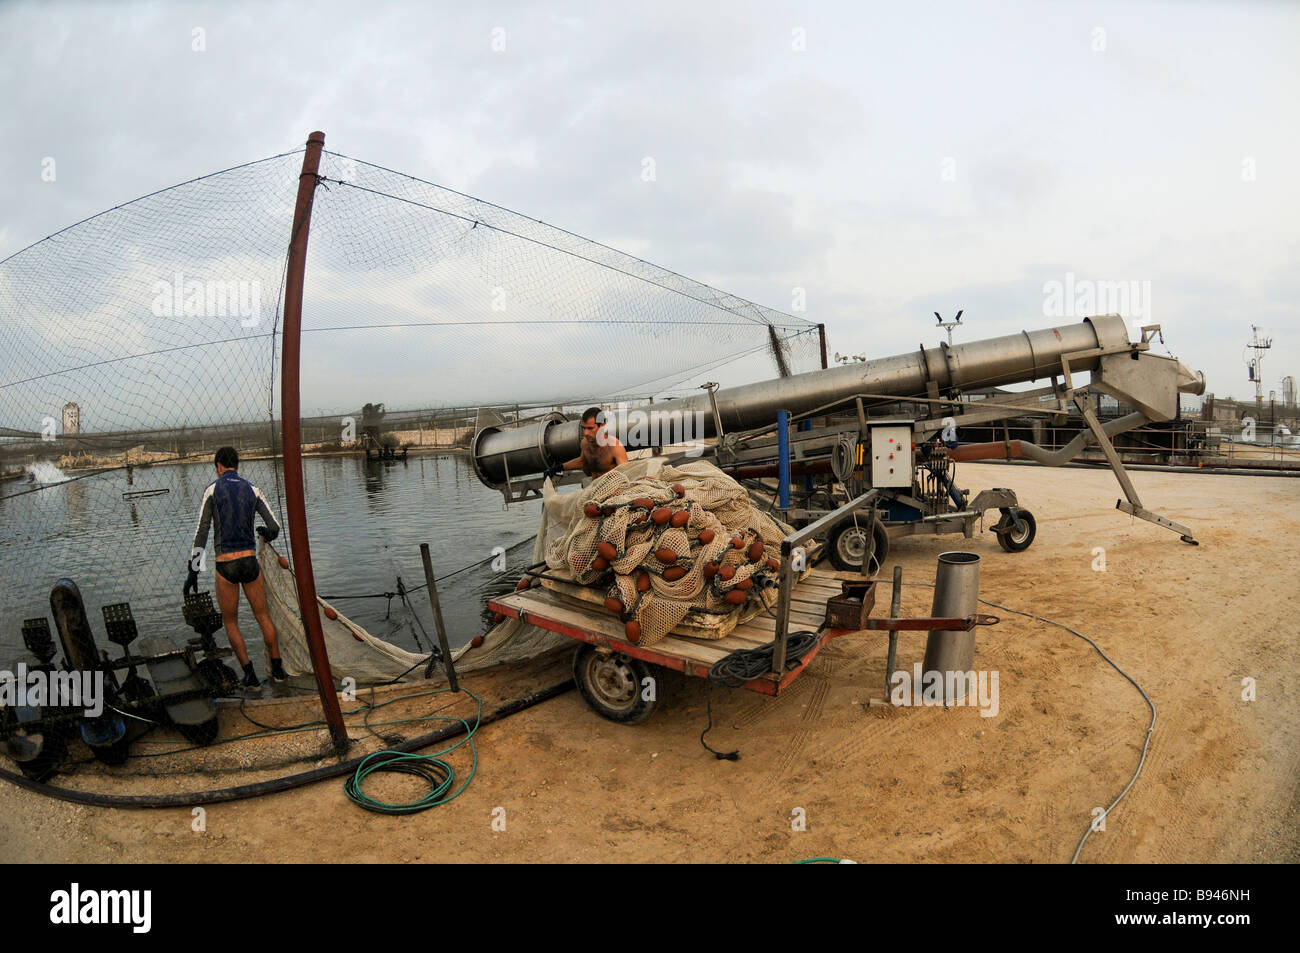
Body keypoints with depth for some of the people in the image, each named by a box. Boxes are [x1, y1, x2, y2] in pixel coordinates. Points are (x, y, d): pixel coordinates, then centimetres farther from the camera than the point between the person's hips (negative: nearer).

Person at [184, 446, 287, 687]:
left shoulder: (212, 489, -3)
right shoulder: (252, 490, 5)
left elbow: (201, 532, -6)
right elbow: (275, 528, 5)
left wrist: (193, 572, -4)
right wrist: (265, 533, 31)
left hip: (225, 565, -2)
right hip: (250, 560, 2)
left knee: (230, 622, 13)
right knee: (263, 616, 16)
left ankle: (250, 674, 11)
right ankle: (278, 669, 20)